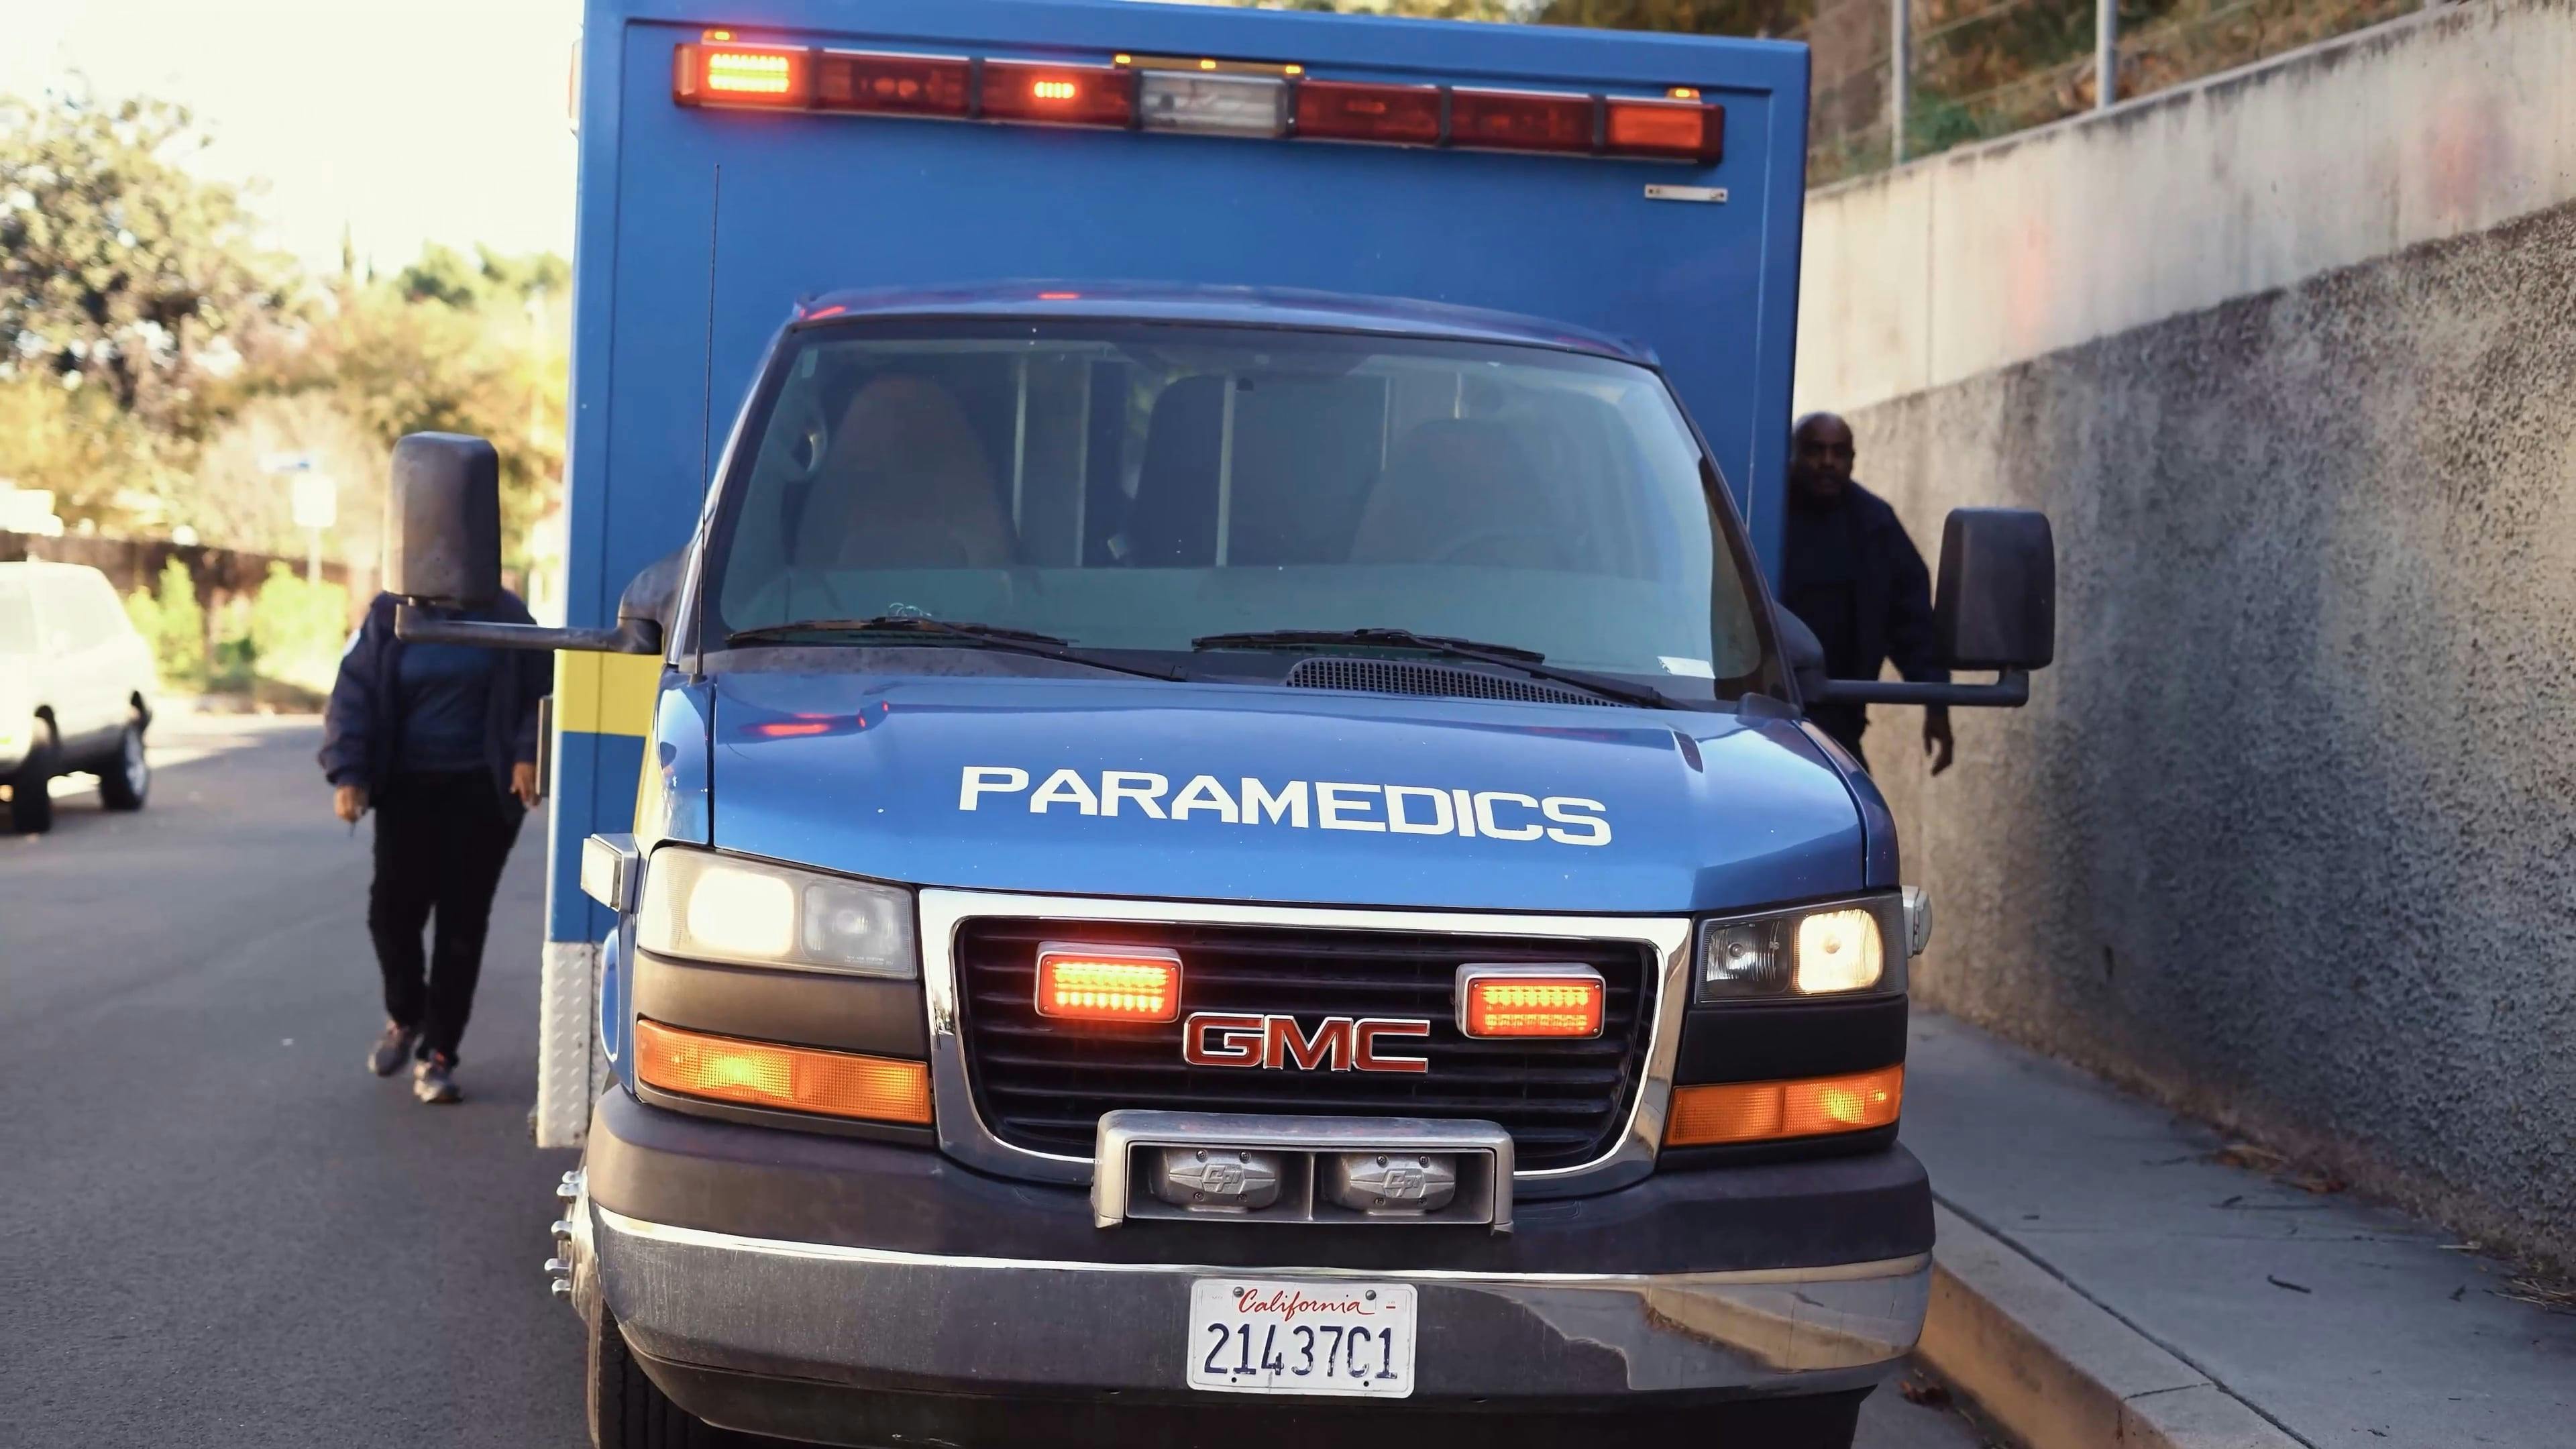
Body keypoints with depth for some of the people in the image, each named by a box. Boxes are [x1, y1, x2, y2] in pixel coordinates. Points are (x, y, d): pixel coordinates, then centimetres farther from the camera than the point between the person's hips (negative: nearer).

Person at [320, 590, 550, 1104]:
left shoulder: (505, 616, 1)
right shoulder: (389, 617, 2)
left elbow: (541, 690, 4)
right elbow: (353, 695, 0)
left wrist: (529, 754, -10)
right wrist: (348, 773, -10)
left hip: (482, 791, -1)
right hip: (408, 788, 1)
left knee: (462, 923, -1)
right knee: (393, 910, -4)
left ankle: (437, 1056, 7)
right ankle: (404, 1017, 25)